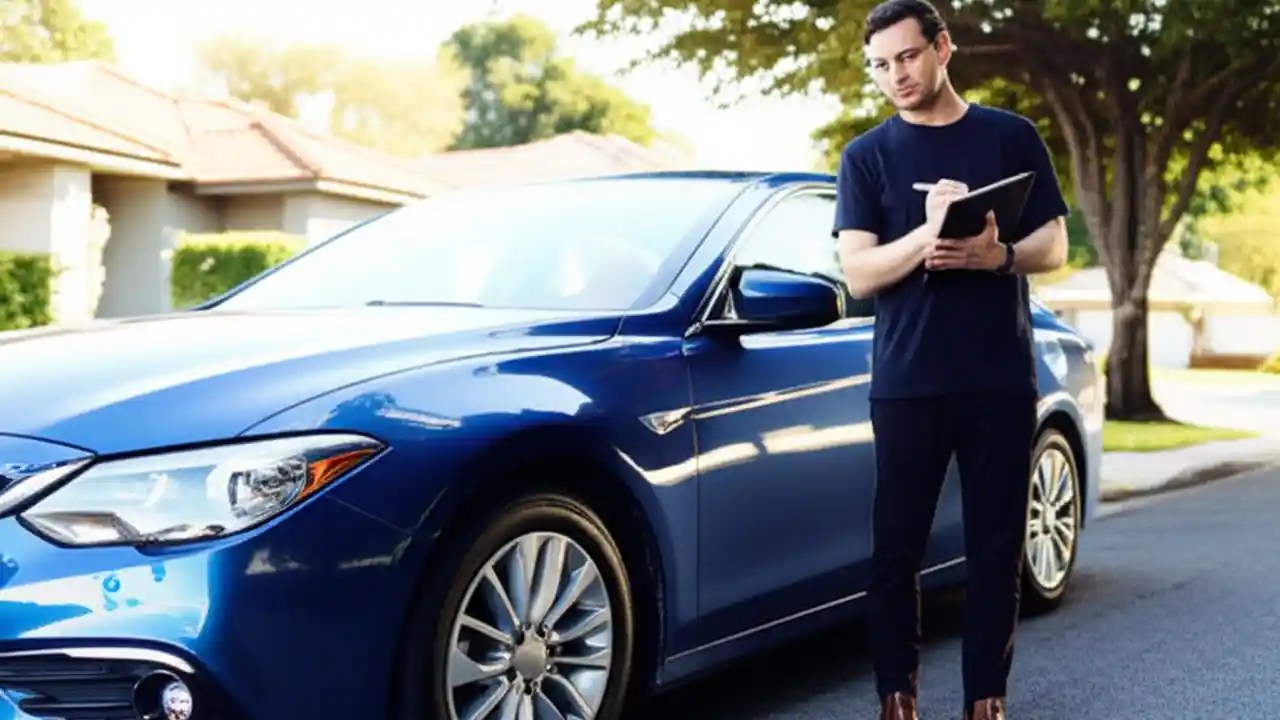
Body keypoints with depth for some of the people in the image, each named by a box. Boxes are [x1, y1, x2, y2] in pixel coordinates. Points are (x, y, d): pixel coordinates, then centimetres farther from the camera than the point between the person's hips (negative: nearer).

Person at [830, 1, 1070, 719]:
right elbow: (859, 273, -3)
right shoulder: (866, 156, 5)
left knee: (997, 548, 4)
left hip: (1002, 380, 1)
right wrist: (929, 233, -21)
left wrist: (997, 255, -16)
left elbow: (1054, 246, 6)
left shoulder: (1013, 137, 8)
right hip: (908, 384, -1)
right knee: (897, 548, 2)